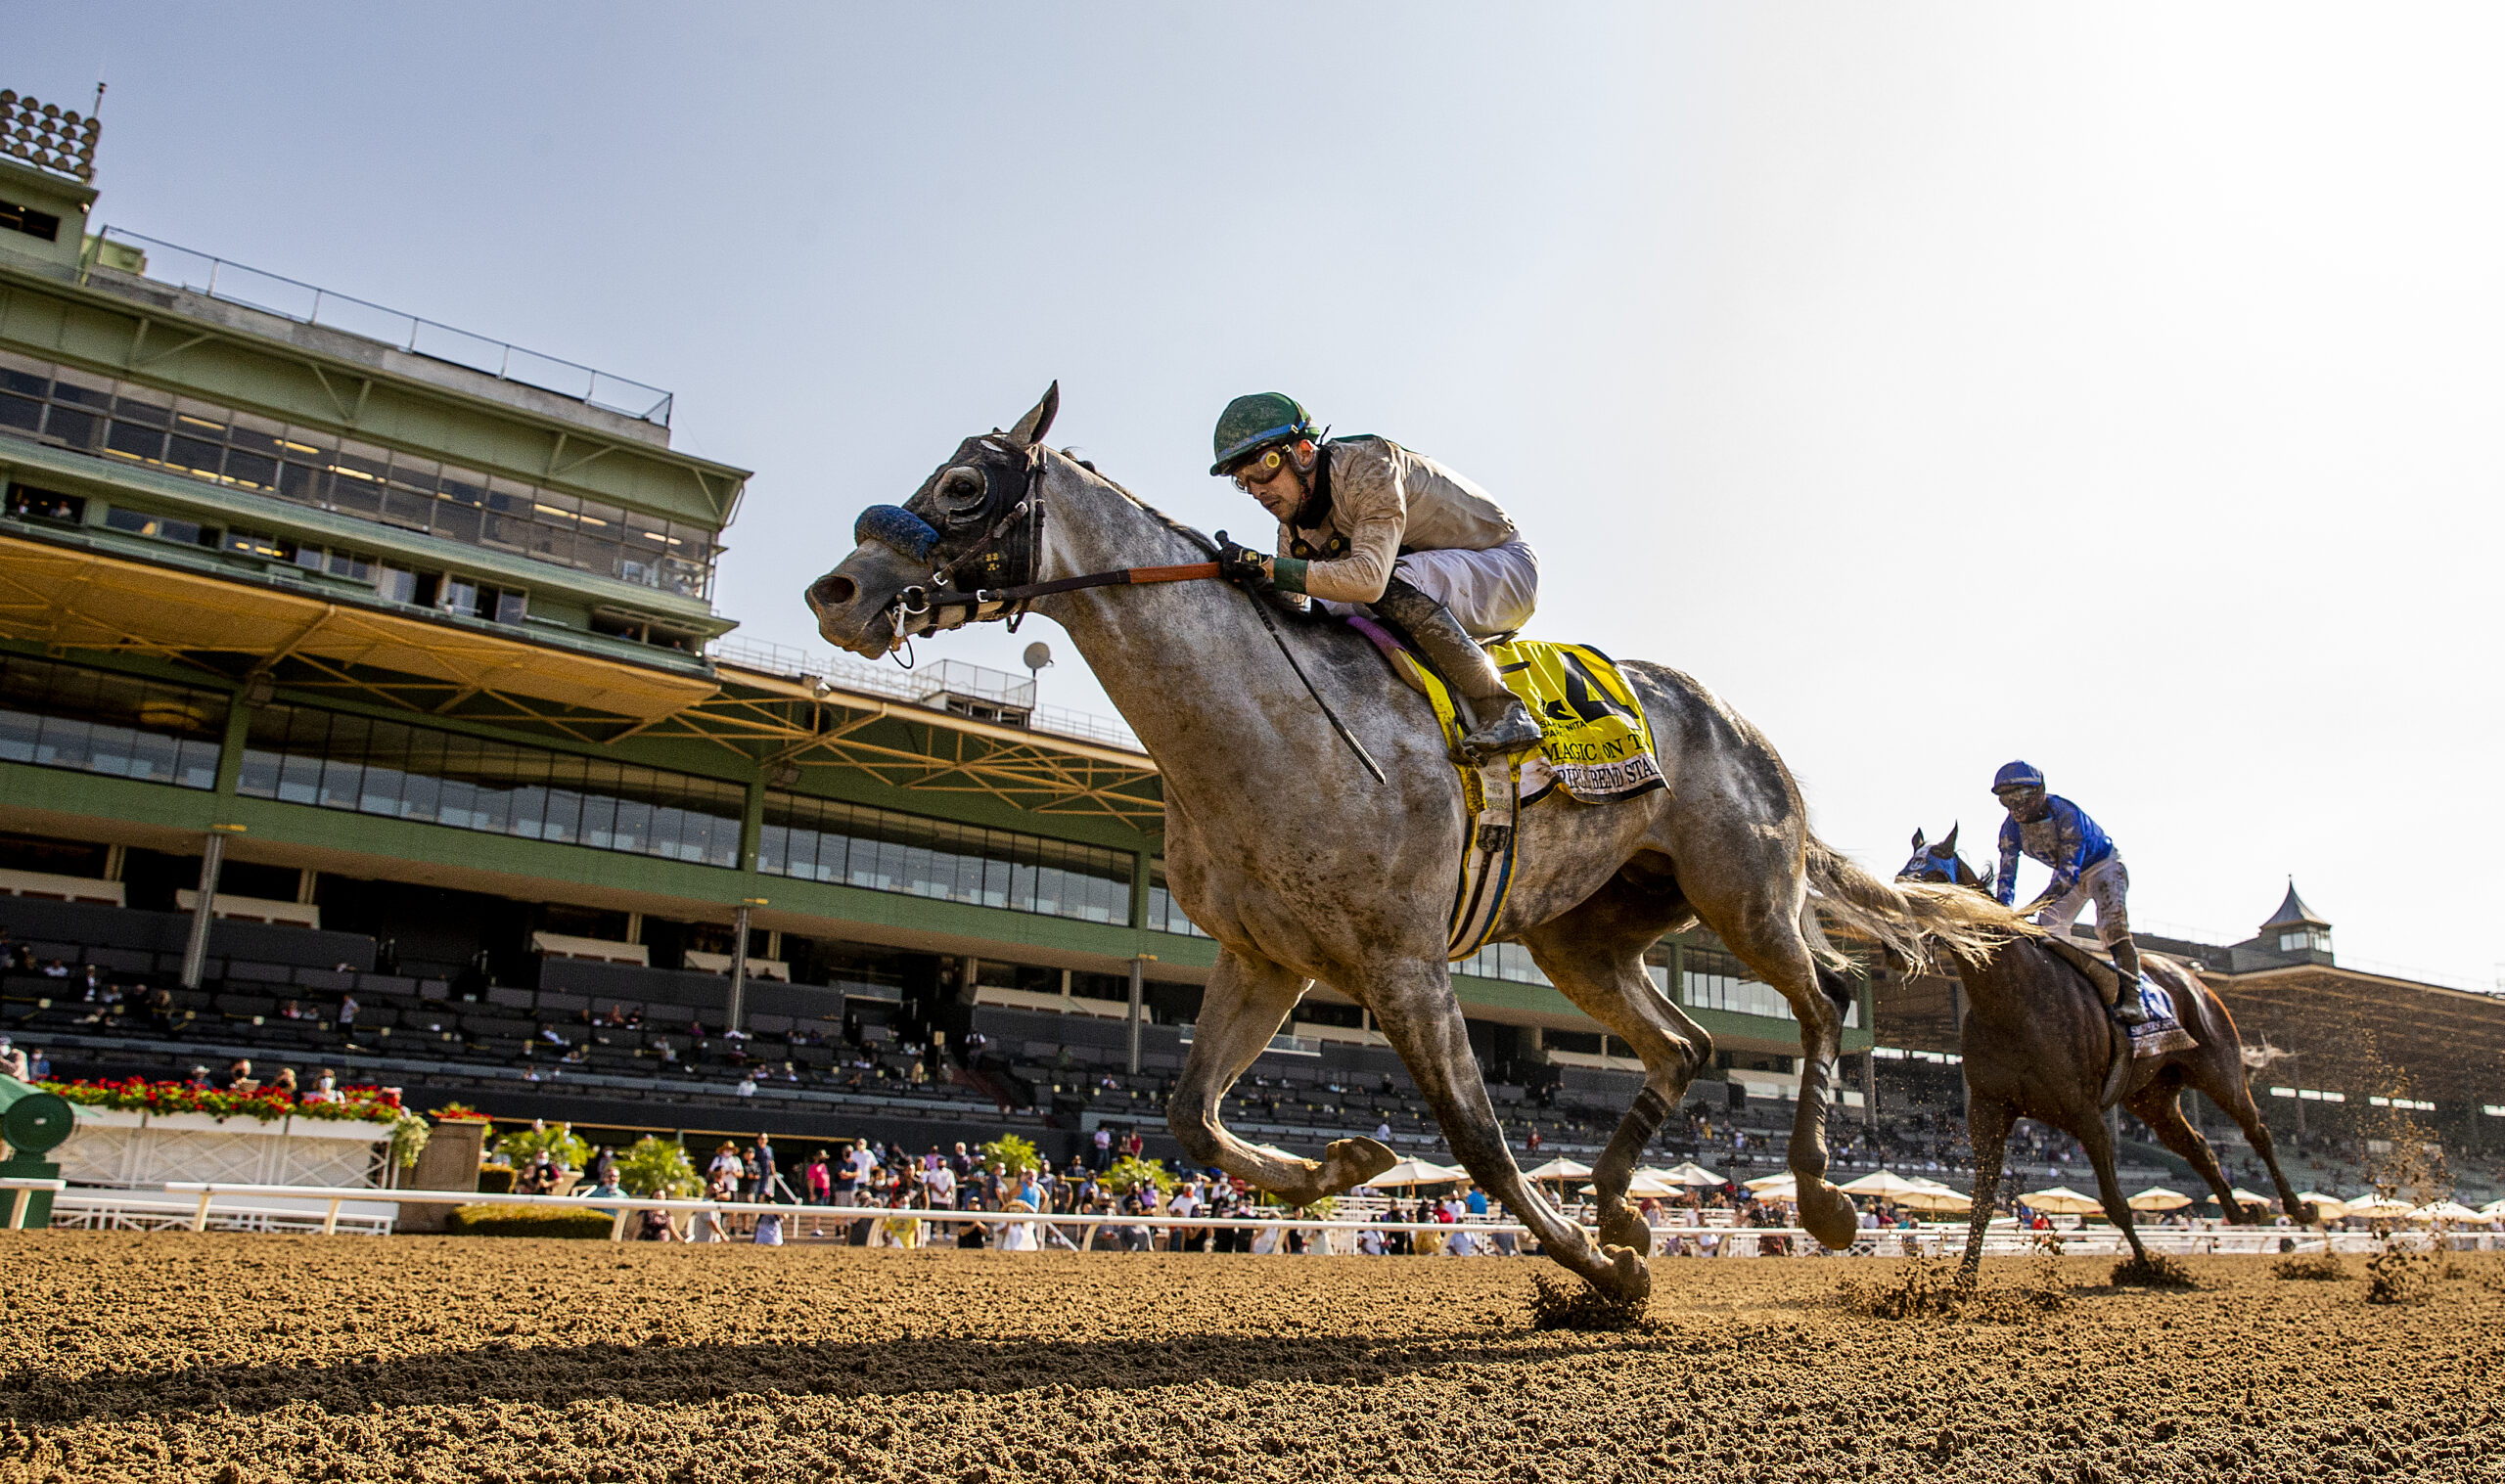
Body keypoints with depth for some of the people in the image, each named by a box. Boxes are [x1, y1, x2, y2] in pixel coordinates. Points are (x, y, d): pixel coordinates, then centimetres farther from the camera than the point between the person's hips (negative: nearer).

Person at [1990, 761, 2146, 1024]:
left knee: (2113, 924, -26)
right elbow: (2007, 874, -16)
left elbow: (2069, 871, -42)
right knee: (2049, 928, -5)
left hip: (2104, 866, -7)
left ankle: (2131, 999, -31)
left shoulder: (2066, 815, -37)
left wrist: (2032, 907, -51)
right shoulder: (2011, 828, -18)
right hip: (2069, 873, 7)